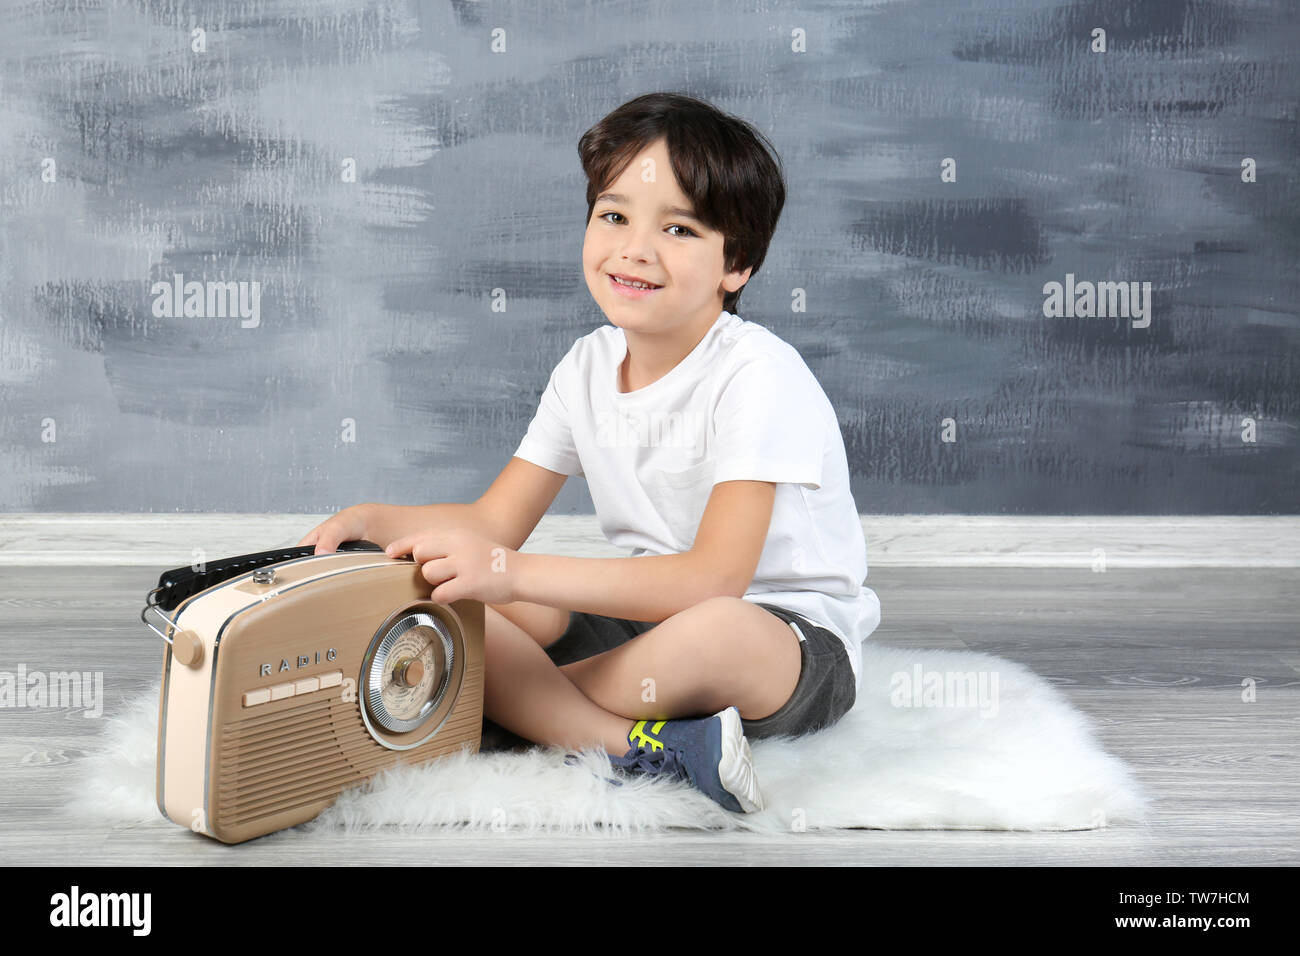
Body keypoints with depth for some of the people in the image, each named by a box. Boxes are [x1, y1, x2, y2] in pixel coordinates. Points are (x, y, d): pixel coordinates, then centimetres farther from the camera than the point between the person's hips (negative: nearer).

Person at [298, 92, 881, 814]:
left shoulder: (756, 374, -20)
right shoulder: (588, 367, 2)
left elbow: (715, 577, -29)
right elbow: (495, 521, 6)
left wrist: (515, 574, -35)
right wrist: (374, 521, -12)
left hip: (796, 644, -7)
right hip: (650, 615, 8)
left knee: (712, 634, -43)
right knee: (440, 595, -10)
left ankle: (512, 701, -19)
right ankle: (641, 747, -24)